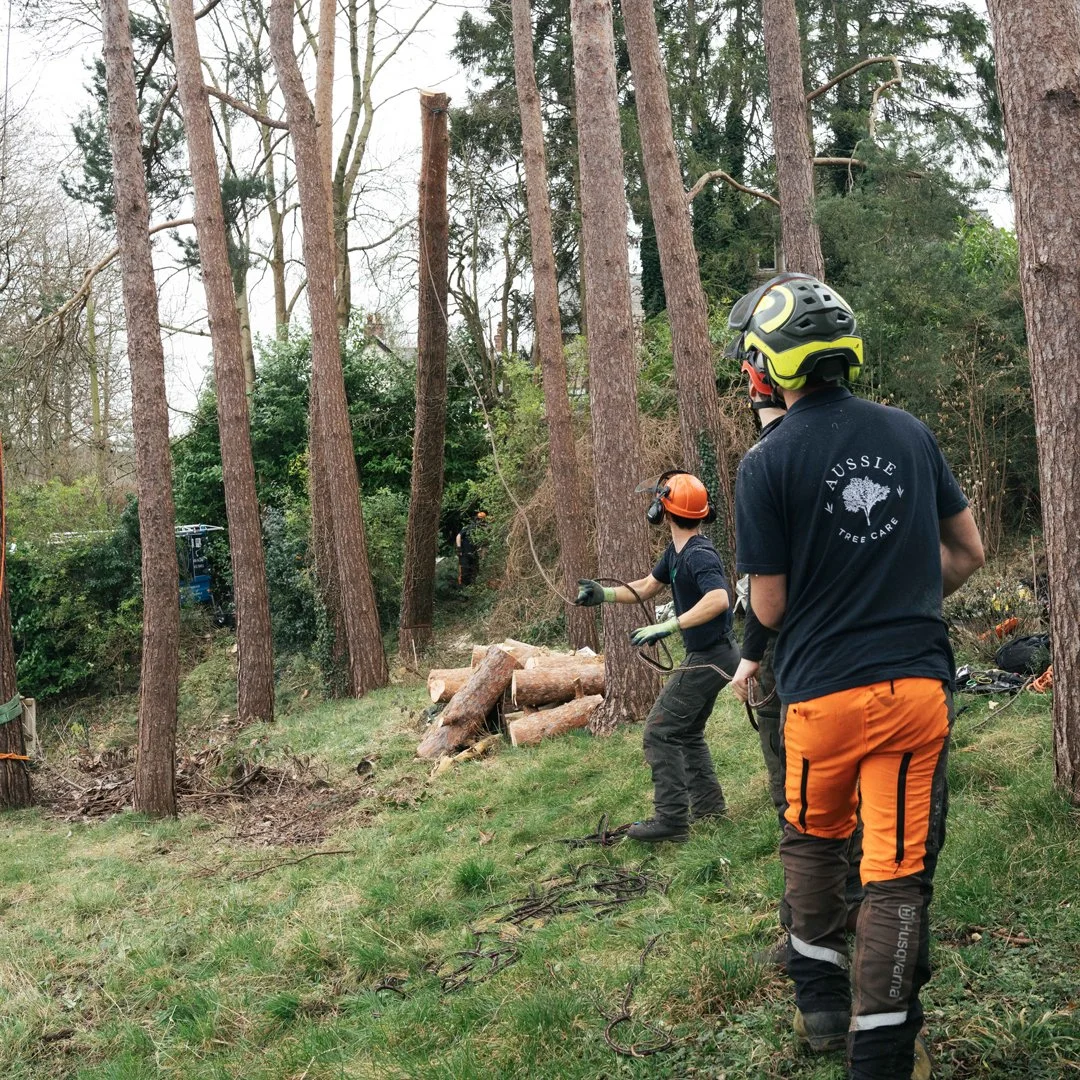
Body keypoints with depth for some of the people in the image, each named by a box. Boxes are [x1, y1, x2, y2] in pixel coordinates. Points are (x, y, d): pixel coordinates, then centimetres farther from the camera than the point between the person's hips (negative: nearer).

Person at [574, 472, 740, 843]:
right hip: (706, 655, 10)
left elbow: (718, 599, -39)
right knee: (687, 731, 22)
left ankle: (671, 819, -5)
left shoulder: (699, 555, -24)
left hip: (709, 658, -10)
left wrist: (667, 627, -40)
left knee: (660, 732, -7)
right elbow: (646, 587, 16)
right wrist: (603, 594, 1)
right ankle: (708, 804, 28)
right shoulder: (675, 552, 7)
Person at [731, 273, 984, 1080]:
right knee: (900, 873, 6)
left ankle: (820, 1002, 32)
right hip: (919, 683, 2)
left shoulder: (767, 464, -10)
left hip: (823, 690, -2)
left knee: (813, 839, 24)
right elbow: (968, 551, 12)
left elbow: (770, 607, -6)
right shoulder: (910, 432, 3)